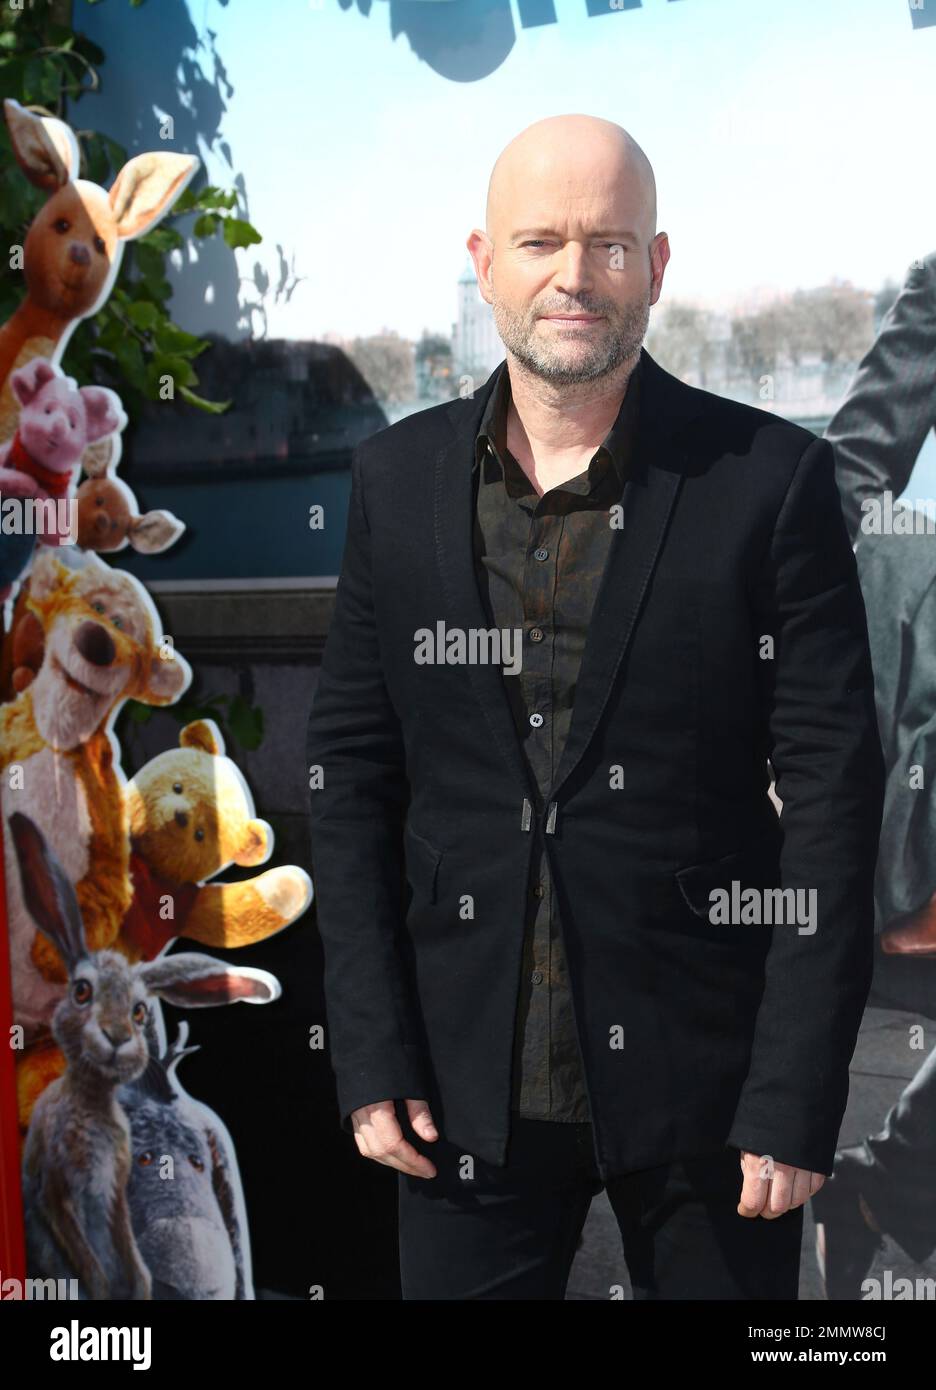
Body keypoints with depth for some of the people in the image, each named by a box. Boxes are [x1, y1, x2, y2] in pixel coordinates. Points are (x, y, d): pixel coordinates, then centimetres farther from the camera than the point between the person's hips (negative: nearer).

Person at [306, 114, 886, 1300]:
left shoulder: (769, 478, -7)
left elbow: (832, 791, -8)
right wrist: (370, 1056, -1)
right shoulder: (399, 479, 2)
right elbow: (349, 769, 4)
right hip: (471, 1082, 2)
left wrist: (796, 1098, -11)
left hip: (703, 1077, -2)